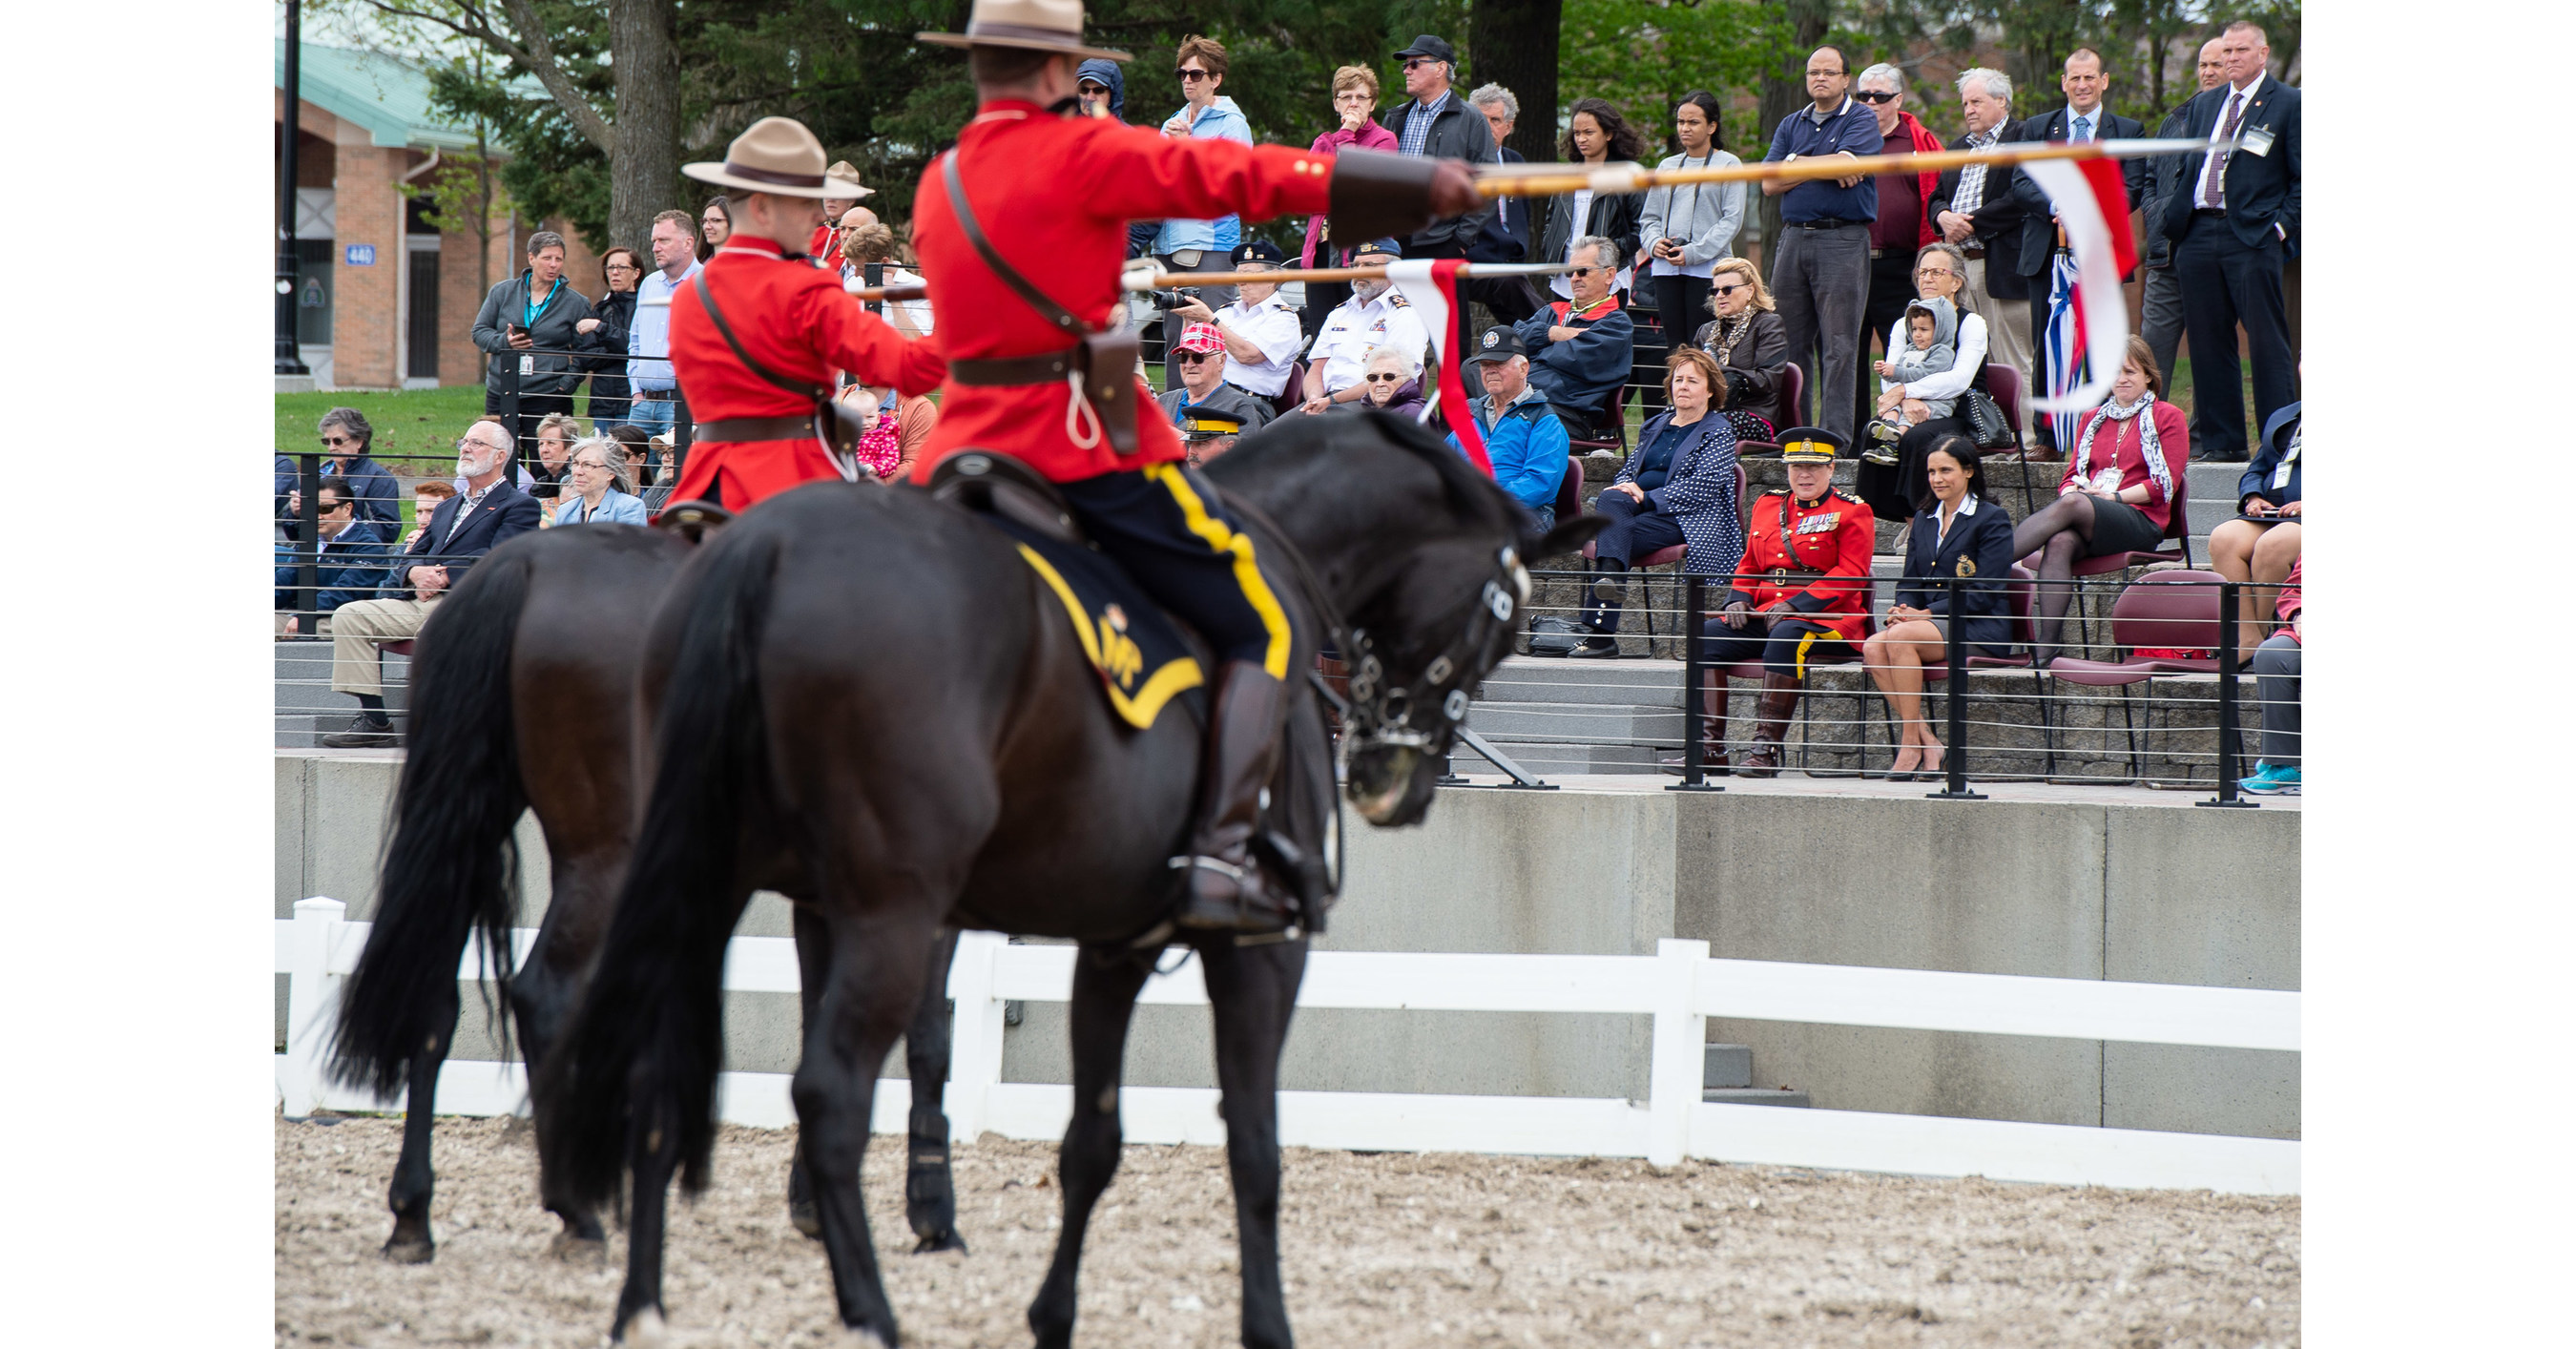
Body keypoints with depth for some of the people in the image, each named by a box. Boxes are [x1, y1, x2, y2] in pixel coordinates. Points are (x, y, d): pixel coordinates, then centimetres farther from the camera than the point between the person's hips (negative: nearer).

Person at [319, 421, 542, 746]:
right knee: (349, 616, -11)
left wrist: (443, 576, -15)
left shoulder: (519, 505, 7)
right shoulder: (447, 508, 31)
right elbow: (411, 556, 21)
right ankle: (373, 717, -16)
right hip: (421, 602, 8)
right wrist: (416, 572, -4)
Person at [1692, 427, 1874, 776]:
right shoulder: (1768, 504, 20)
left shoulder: (1852, 512, 1)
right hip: (1763, 615, 6)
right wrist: (1739, 600, 1)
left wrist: (1795, 605, -19)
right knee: (1706, 636, -17)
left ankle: (1767, 749, -38)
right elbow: (1749, 564, 23)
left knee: (1785, 637, -38)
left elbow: (1851, 574, -9)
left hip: (1824, 617, -6)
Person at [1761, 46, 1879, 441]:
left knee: (1839, 345, -7)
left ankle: (1836, 433, -9)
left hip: (1843, 240, -5)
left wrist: (1796, 163, -1)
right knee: (1792, 341, 5)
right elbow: (1769, 183, 6)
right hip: (1793, 239, 5)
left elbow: (1847, 164, -15)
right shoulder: (1792, 125, 17)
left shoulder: (1861, 120, 3)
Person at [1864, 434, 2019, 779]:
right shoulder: (1924, 520, 20)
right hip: (1929, 622, 6)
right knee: (1873, 647, -26)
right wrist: (1903, 609, -5)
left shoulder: (1992, 519, -2)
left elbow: (1985, 593, -10)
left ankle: (1911, 745, -28)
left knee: (1899, 639, -33)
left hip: (1978, 630, -6)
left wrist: (1927, 614, -17)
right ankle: (1926, 742, -24)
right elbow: (1909, 582, 19)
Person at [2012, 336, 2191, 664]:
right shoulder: (2094, 419, 28)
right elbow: (2073, 475, 21)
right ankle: (2046, 647, -44)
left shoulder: (2167, 417, 11)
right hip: (2089, 523, 4)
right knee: (2060, 542, -34)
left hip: (2139, 518, -4)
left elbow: (2164, 483, 0)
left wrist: (2114, 496, -11)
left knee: (2071, 506, -35)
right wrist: (2072, 489, -4)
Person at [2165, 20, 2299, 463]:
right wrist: (2173, 218, 8)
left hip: (2254, 238, -6)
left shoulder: (2288, 104, 1)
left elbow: (2304, 178, -1)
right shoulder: (2204, 105, 19)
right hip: (2199, 236, 6)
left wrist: (2284, 224, -9)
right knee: (2207, 343, 6)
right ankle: (2221, 441, 11)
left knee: (2267, 344, -7)